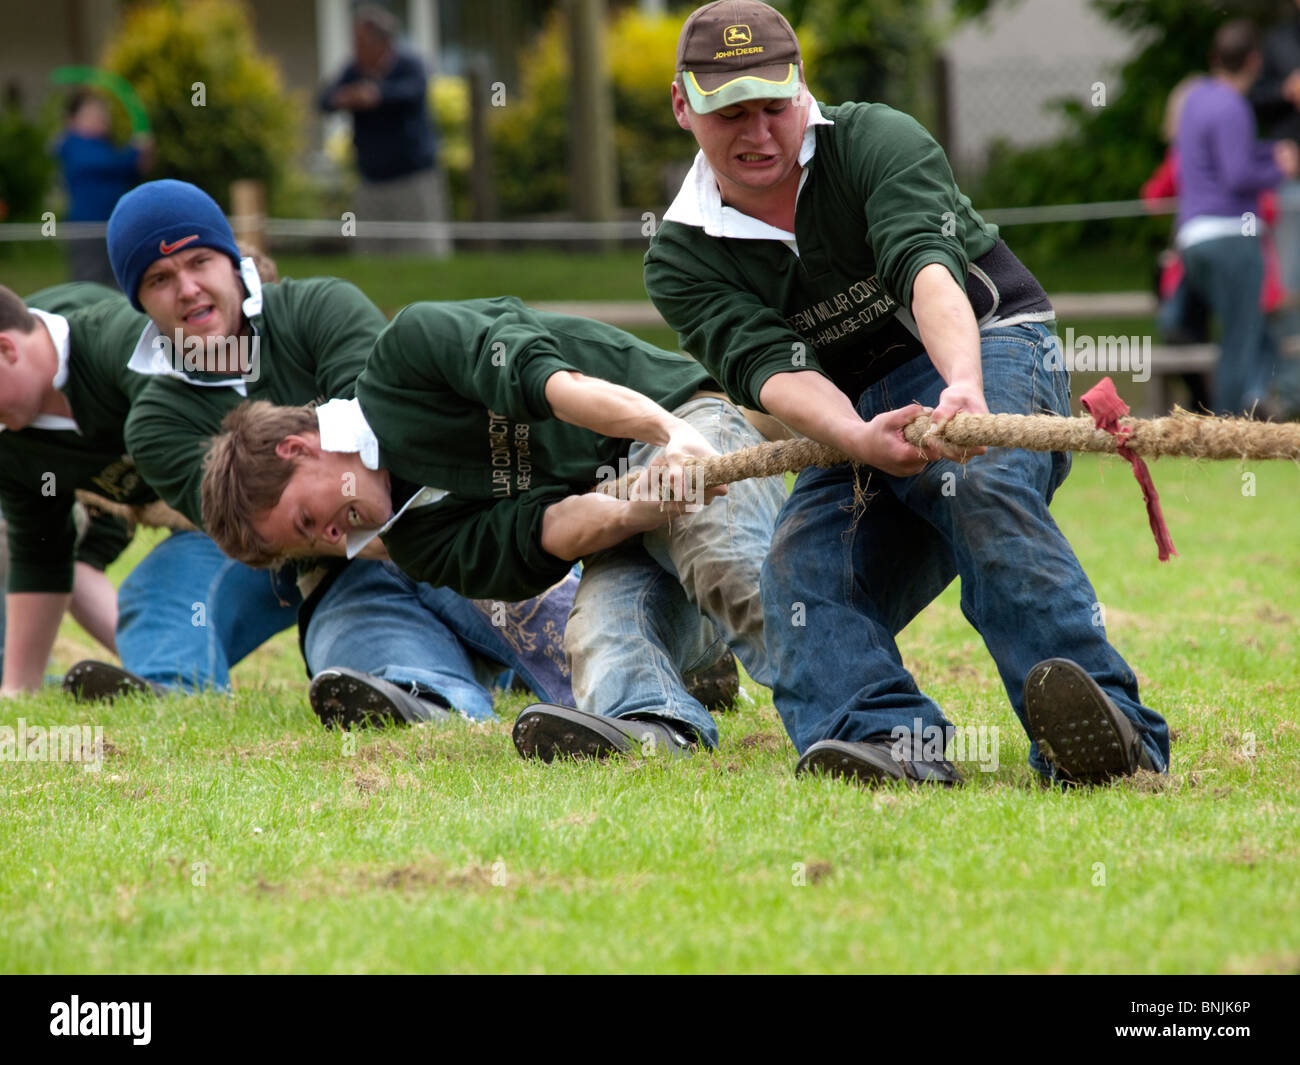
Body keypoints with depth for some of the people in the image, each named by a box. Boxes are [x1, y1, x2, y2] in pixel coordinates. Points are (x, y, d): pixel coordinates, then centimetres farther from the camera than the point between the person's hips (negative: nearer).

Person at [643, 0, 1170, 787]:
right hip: (852, 419, 5)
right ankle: (890, 742, -45)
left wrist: (965, 389, -52)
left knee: (975, 482, -36)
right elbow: (768, 369, -20)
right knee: (802, 572, -22)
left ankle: (1112, 727, -52)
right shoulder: (682, 259, -2)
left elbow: (926, 268, -30)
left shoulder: (877, 143, -11)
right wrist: (859, 442, -43)